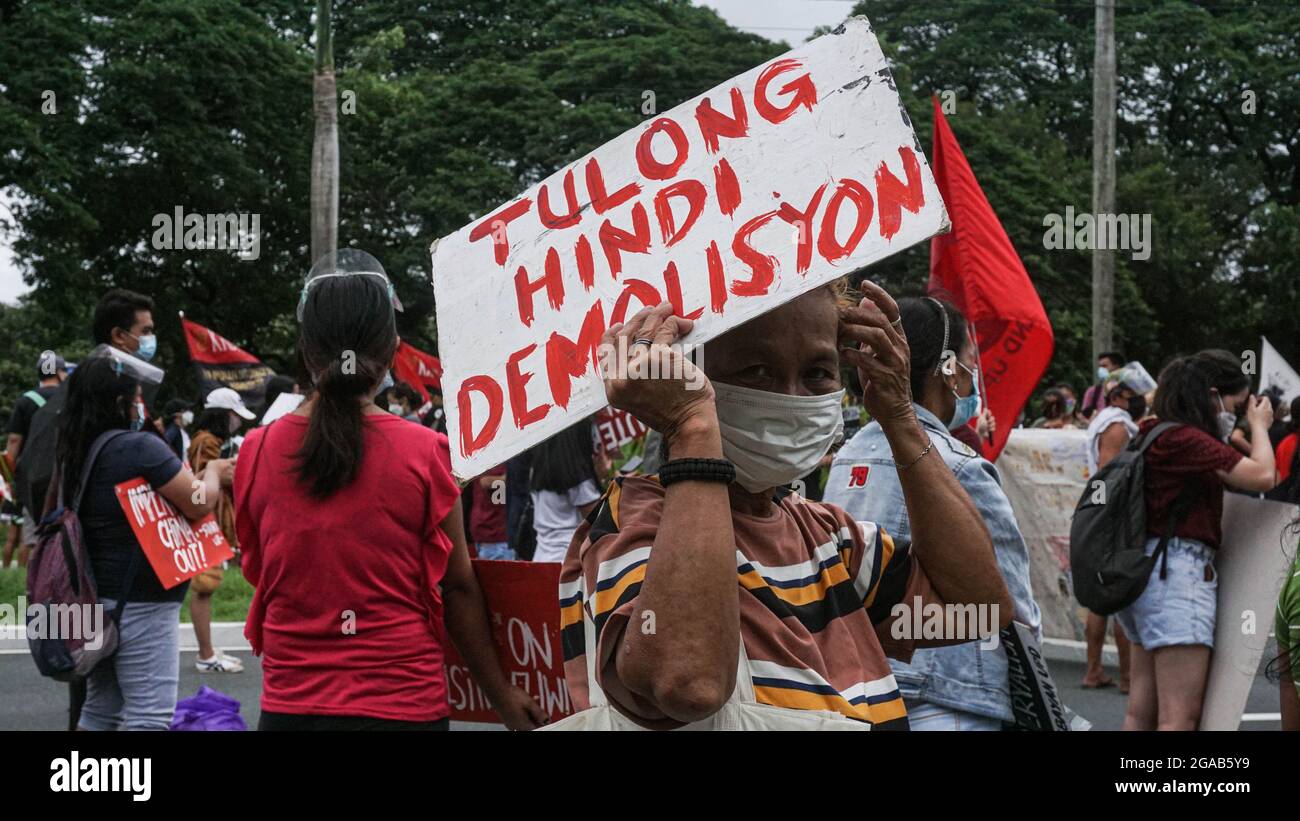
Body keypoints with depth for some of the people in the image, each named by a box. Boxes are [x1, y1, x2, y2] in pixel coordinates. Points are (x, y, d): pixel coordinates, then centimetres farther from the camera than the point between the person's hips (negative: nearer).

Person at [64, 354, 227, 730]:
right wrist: (214, 472, 8)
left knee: (101, 709, 16)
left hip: (97, 596, 9)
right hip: (141, 603, -9)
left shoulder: (78, 452, 9)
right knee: (149, 716, -5)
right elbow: (199, 504, -12)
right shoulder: (140, 447, -17)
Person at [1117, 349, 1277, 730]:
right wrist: (1259, 425, 0)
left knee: (1141, 713, 11)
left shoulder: (1158, 437, 16)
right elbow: (1262, 475, -15)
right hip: (1178, 570, -10)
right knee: (1181, 717, -13)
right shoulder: (1186, 438, -14)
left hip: (1146, 570, 10)